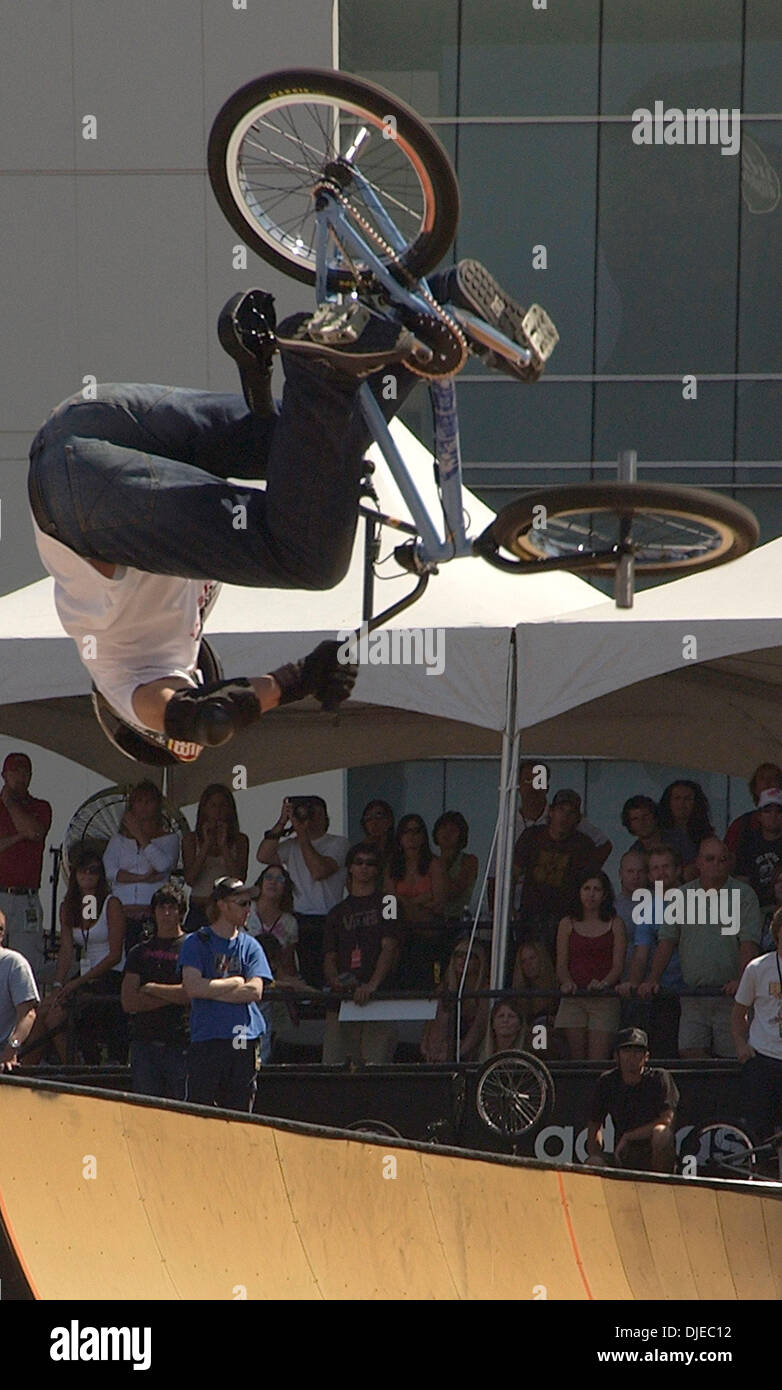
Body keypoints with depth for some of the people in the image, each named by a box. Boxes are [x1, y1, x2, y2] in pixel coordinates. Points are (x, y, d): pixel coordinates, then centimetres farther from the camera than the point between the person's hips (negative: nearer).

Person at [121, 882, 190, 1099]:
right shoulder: (140, 952, 16)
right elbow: (128, 1002, 5)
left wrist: (152, 989, 0)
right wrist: (172, 997, -3)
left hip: (181, 1043, -3)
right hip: (145, 1041, 3)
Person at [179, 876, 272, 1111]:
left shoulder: (250, 946, 13)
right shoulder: (196, 942, 4)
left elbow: (255, 992, 0)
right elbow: (193, 988, -10)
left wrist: (211, 990, -5)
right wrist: (235, 982, -2)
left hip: (245, 1039, 3)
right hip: (206, 1039, -3)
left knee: (239, 1113, 3)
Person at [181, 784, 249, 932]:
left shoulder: (240, 840, 7)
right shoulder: (191, 839, 8)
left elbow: (239, 879, -3)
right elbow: (189, 879, -3)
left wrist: (223, 846, -6)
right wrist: (207, 844, -6)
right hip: (199, 910, 0)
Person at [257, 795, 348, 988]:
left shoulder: (338, 843, 4)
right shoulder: (292, 846, 18)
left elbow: (318, 871, -12)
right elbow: (263, 856, 2)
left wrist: (302, 835, -8)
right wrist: (281, 823, -2)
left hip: (326, 922, -4)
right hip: (299, 920, 4)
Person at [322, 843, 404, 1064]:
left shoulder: (387, 904, 8)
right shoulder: (339, 912, 21)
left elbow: (389, 948, -4)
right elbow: (329, 957, 16)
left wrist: (372, 984, -19)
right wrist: (335, 980, -8)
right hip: (341, 1000, 3)